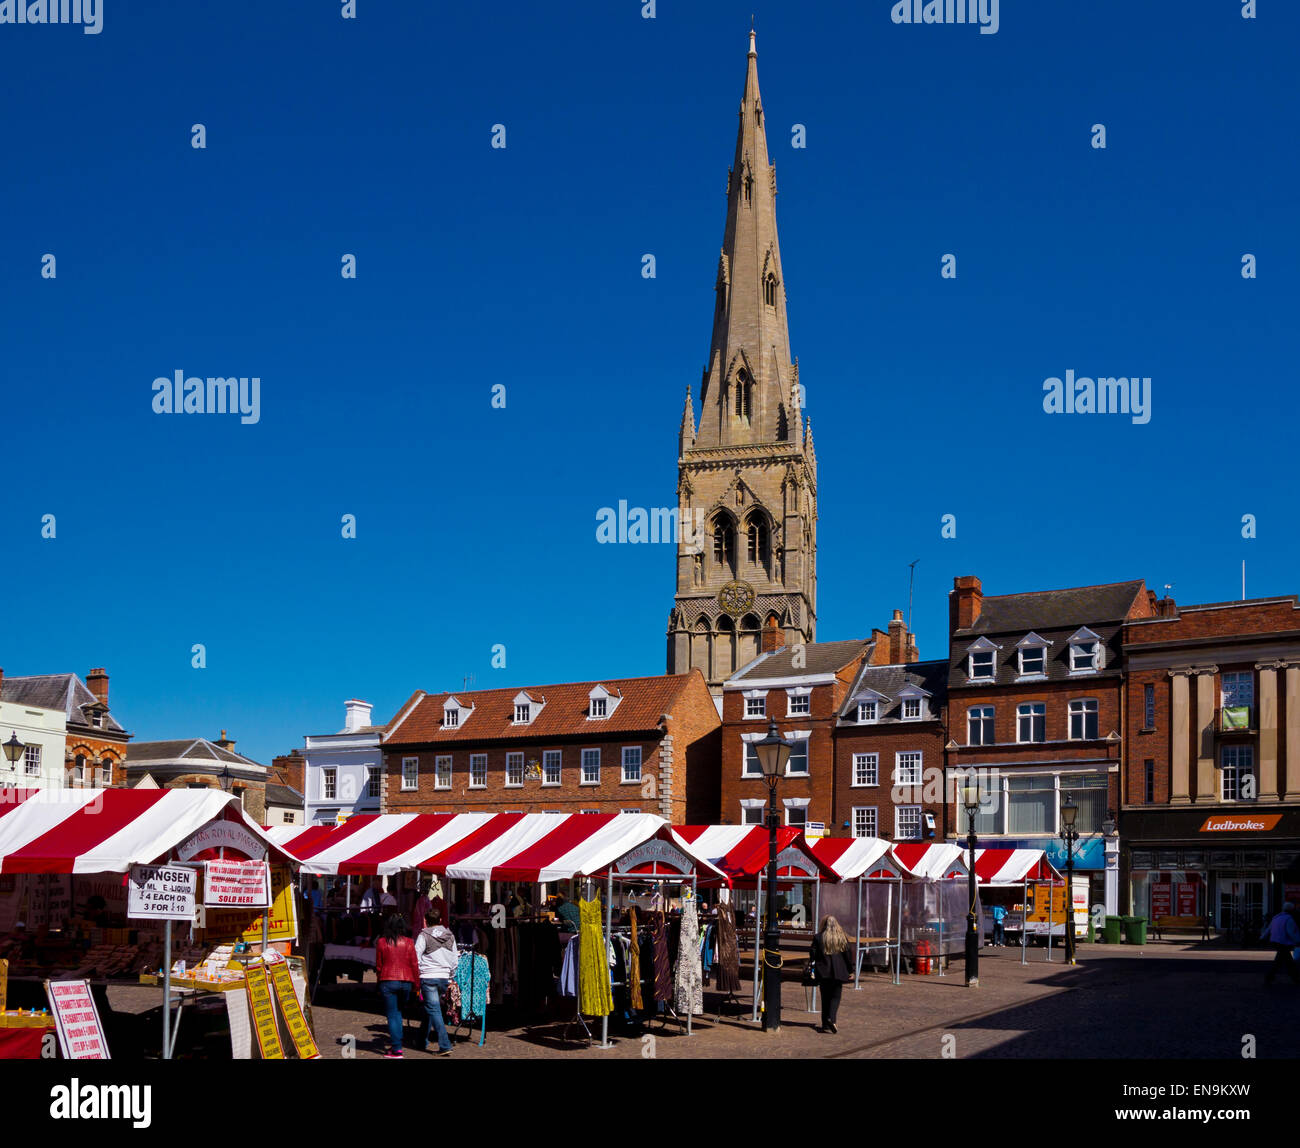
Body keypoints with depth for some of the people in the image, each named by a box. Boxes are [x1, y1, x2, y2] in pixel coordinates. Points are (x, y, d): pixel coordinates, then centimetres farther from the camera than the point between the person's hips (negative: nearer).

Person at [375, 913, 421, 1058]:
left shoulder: (381, 942, -3)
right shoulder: (408, 942, 0)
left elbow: (378, 966, 4)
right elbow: (414, 965, 1)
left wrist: (380, 982, 18)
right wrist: (416, 985, 10)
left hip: (388, 981, -2)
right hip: (406, 981, 2)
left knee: (392, 1015, 1)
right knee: (400, 1012, 18)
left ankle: (397, 1049, -4)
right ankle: (395, 1042, 19)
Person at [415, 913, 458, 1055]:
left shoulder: (424, 936, -7)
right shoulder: (450, 936, 8)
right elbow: (455, 959, 13)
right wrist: (451, 976, 23)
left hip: (428, 976, -5)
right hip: (444, 977, 5)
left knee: (433, 1010, -5)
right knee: (429, 1008, 20)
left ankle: (445, 1046, -14)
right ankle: (423, 1042, 30)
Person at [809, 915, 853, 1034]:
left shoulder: (818, 938, -2)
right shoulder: (842, 938, 2)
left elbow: (812, 954, -3)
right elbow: (848, 955, 2)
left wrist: (811, 966, 10)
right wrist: (850, 971, 9)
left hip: (823, 972, 0)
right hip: (838, 973, 0)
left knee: (825, 998, 8)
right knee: (835, 996, 7)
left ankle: (826, 1025, 8)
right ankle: (831, 1018, -16)